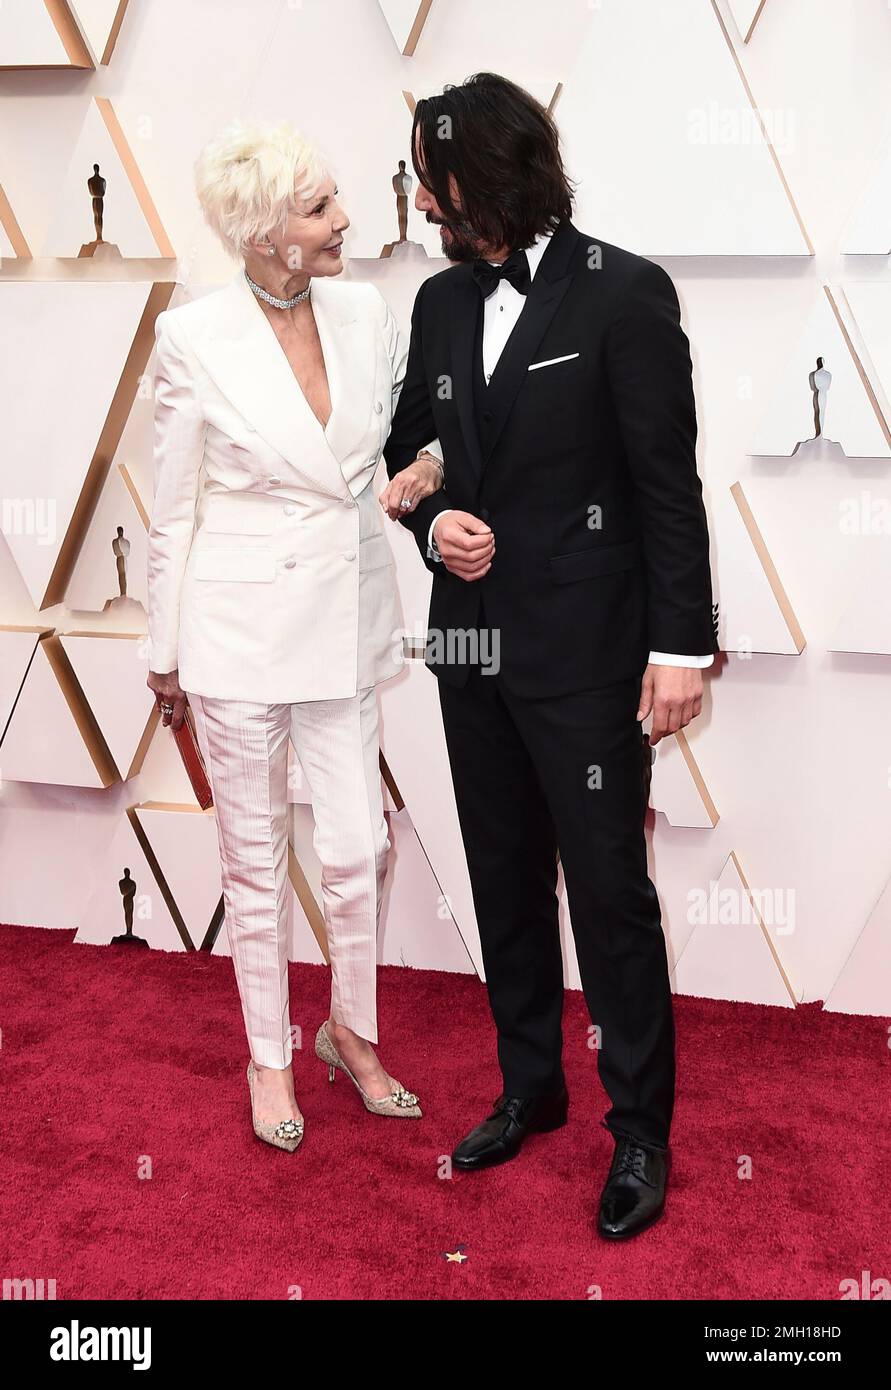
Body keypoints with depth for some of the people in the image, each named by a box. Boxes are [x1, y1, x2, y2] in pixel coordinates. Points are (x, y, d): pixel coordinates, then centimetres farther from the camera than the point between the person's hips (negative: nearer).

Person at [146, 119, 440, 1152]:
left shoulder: (366, 312, 0)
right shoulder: (195, 339, -11)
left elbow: (399, 428, 17)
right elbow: (175, 510, -4)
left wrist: (424, 468, -5)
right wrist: (165, 654, 1)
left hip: (344, 619, 4)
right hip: (239, 626, -3)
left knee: (359, 848, 7)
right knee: (254, 856, 11)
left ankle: (352, 1031, 33)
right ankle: (269, 1058, 31)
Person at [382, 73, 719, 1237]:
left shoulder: (624, 293, -9)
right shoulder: (441, 302, 8)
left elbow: (668, 483, -11)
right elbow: (408, 447, 17)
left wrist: (680, 643, -14)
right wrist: (433, 521, -4)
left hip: (586, 651, -6)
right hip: (473, 644, 6)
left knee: (609, 889, 2)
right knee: (505, 880, 15)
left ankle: (641, 1131, 18)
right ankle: (530, 1087, 33)